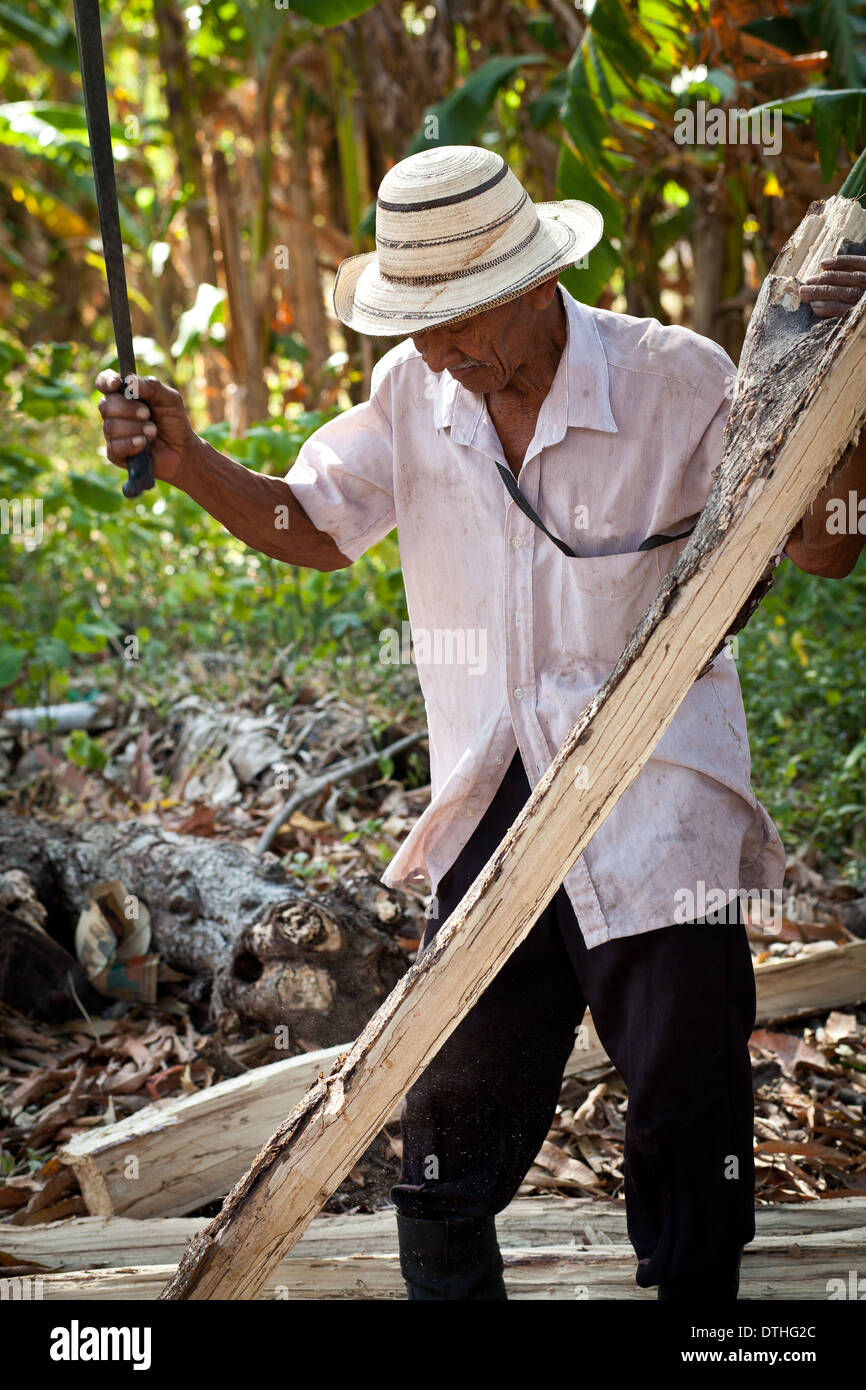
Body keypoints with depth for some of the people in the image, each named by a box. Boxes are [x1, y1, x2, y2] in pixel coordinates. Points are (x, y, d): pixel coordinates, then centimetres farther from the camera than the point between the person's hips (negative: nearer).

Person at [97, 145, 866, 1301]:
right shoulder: (414, 394, 4)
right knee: (451, 1128, 8)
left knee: (690, 1131, 3)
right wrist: (185, 461, 1)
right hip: (493, 824, 4)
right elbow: (316, 527, 17)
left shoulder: (679, 381, -9)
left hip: (660, 827, -3)